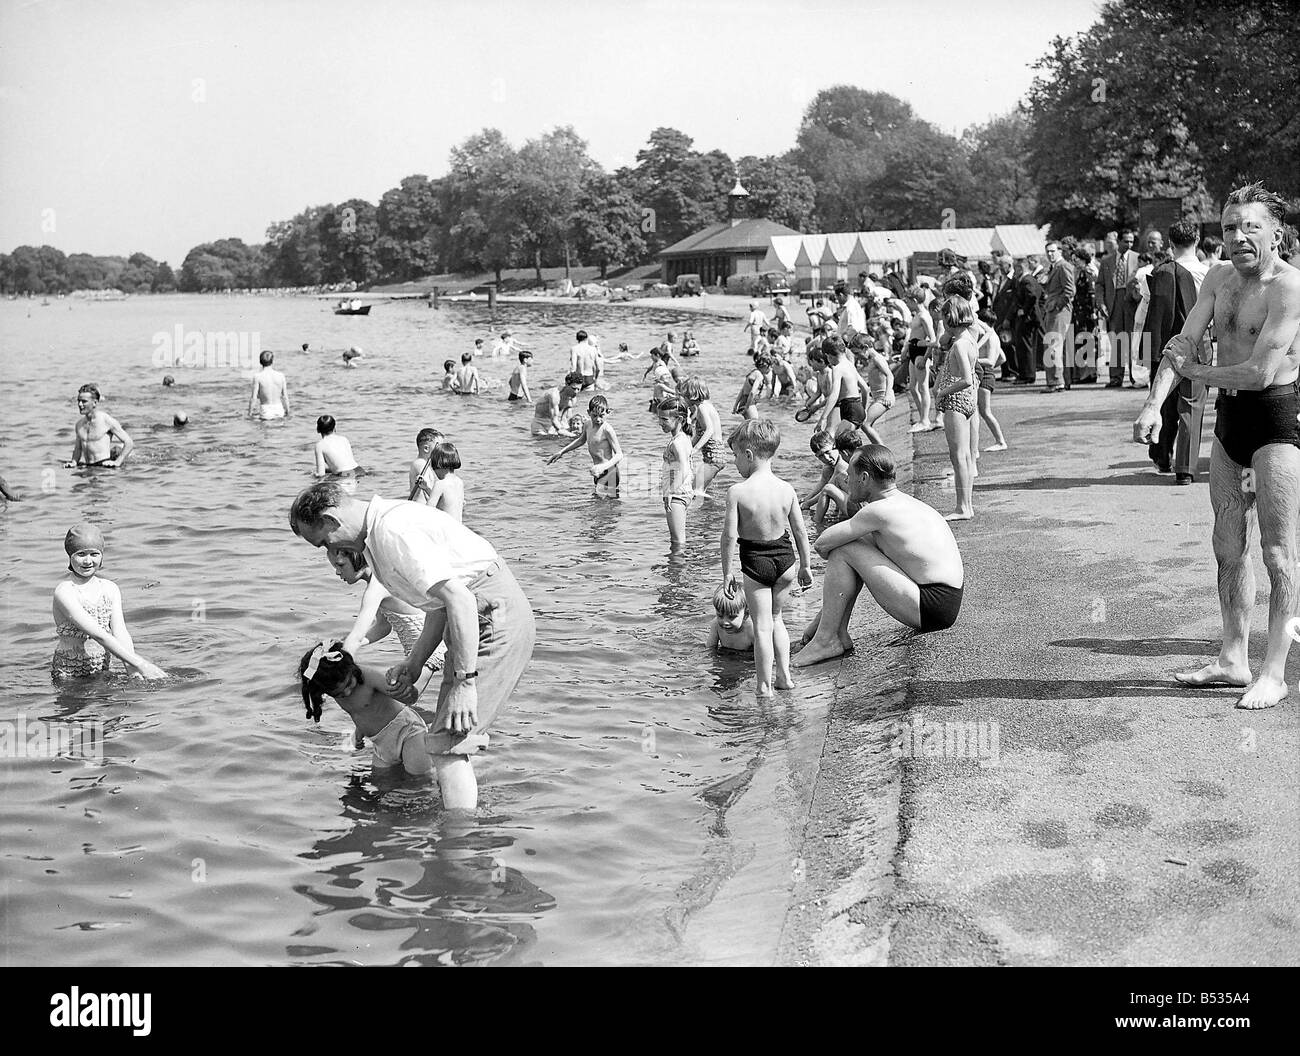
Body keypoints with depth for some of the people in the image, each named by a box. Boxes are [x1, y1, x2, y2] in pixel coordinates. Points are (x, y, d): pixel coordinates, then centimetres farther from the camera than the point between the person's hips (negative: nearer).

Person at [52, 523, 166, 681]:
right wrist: (139, 664, -28)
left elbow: (120, 632, -6)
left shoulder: (110, 589, 4)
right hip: (68, 674, -4)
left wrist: (133, 669, -25)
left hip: (102, 671, 4)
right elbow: (99, 635, -22)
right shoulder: (64, 592, -15)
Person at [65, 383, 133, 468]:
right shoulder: (79, 423, 13)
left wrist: (117, 462, -14)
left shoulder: (106, 420, -6)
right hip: (86, 467, 7)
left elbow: (129, 443, -6)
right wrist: (74, 462, 5)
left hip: (104, 465, -7)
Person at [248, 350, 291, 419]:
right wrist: (287, 411, 13)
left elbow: (253, 398, -14)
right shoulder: (281, 375, -5)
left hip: (266, 413, -5)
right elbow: (285, 396, 0)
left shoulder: (257, 376, -13)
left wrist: (250, 413, -2)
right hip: (279, 411, 5)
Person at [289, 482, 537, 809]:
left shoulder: (392, 531, -18)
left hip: (496, 620, -11)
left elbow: (458, 599, -26)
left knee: (447, 748, -13)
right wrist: (413, 664, 19)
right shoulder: (390, 522, 16)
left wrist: (464, 683, -26)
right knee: (444, 737, 19)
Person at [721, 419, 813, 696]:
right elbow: (800, 531, 2)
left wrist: (727, 572, -4)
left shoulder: (737, 492, -15)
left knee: (762, 625, 5)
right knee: (776, 617, 22)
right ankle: (784, 676, 24)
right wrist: (805, 566, 13)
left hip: (755, 562, -4)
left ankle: (765, 686, 7)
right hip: (785, 559, 4)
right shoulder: (787, 489, -4)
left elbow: (729, 535, -15)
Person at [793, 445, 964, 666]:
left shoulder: (879, 511, -17)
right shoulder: (905, 501, 12)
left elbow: (822, 544, -11)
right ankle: (838, 633, 19)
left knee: (843, 552, -9)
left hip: (932, 610, -10)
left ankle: (826, 640, -1)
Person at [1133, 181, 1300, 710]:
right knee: (1228, 547, 12)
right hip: (1228, 416, 8)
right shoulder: (1218, 279, 8)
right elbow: (1183, 342, 4)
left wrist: (1196, 372, -8)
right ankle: (1233, 660, 22)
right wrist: (1154, 403, -11)